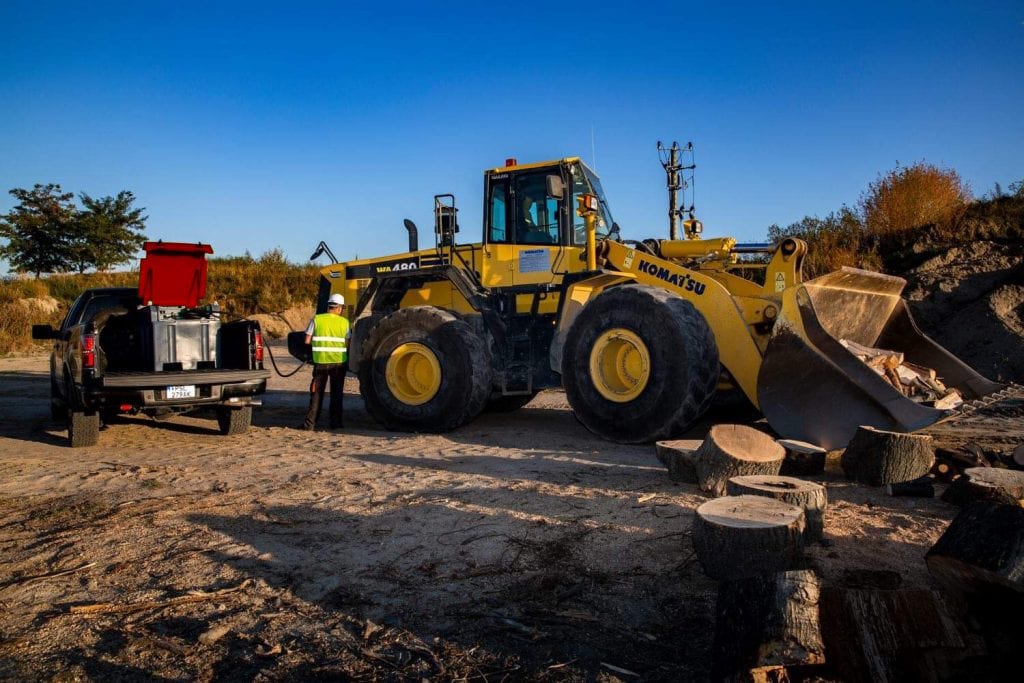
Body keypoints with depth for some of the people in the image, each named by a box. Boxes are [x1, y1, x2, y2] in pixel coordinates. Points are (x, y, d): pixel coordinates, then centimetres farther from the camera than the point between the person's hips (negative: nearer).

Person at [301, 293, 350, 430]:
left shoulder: (316, 320, -3)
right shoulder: (344, 322, -3)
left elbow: (307, 341, -3)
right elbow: (347, 344, -3)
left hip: (320, 362, 0)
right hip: (339, 362, 0)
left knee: (317, 393, 9)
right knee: (337, 393, 12)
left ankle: (310, 424, 6)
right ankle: (336, 422, 14)